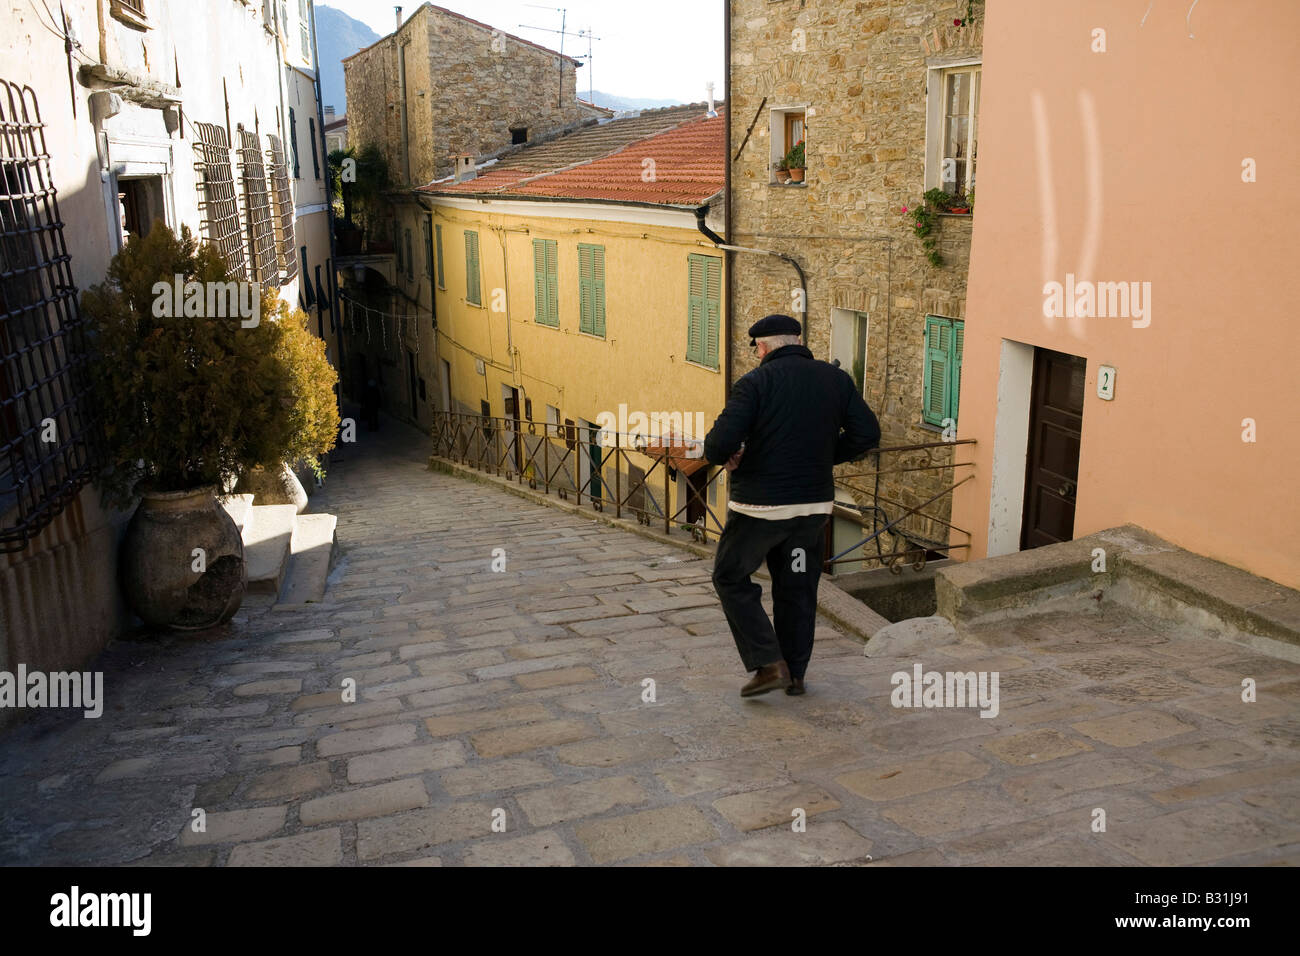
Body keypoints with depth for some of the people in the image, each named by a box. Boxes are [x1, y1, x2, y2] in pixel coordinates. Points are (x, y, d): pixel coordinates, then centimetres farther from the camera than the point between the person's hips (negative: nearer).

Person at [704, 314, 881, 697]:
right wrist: (824, 457, 13)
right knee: (798, 589, 18)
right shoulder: (836, 379, 3)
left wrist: (725, 457, 3)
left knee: (731, 578, 14)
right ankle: (795, 674, 26)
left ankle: (768, 664, 6)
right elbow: (867, 433, 2)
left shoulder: (755, 383, -12)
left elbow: (719, 443, -20)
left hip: (760, 506, -5)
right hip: (814, 505, 5)